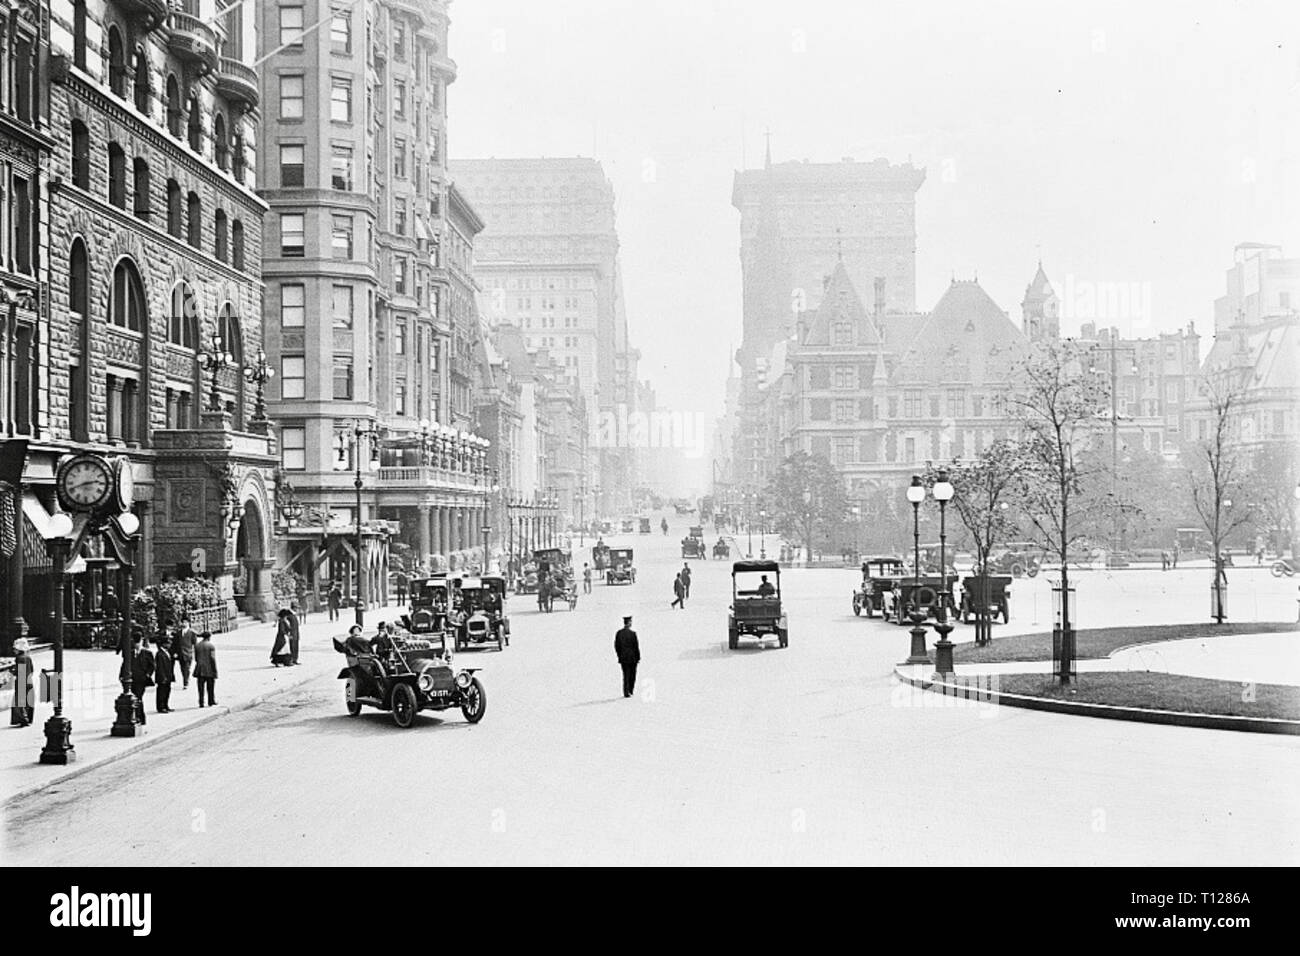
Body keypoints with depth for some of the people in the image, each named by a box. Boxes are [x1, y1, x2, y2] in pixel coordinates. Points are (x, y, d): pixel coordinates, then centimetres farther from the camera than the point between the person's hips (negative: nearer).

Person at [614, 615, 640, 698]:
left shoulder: (619, 633, 0)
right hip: (632, 657, -3)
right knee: (632, 675, 13)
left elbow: (616, 646, 4)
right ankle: (630, 691, 17)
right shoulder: (632, 633, -13)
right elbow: (636, 647, -10)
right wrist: (638, 657, -2)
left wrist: (619, 656, 14)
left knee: (626, 676, 7)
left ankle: (626, 692, 1)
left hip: (623, 658, 3)